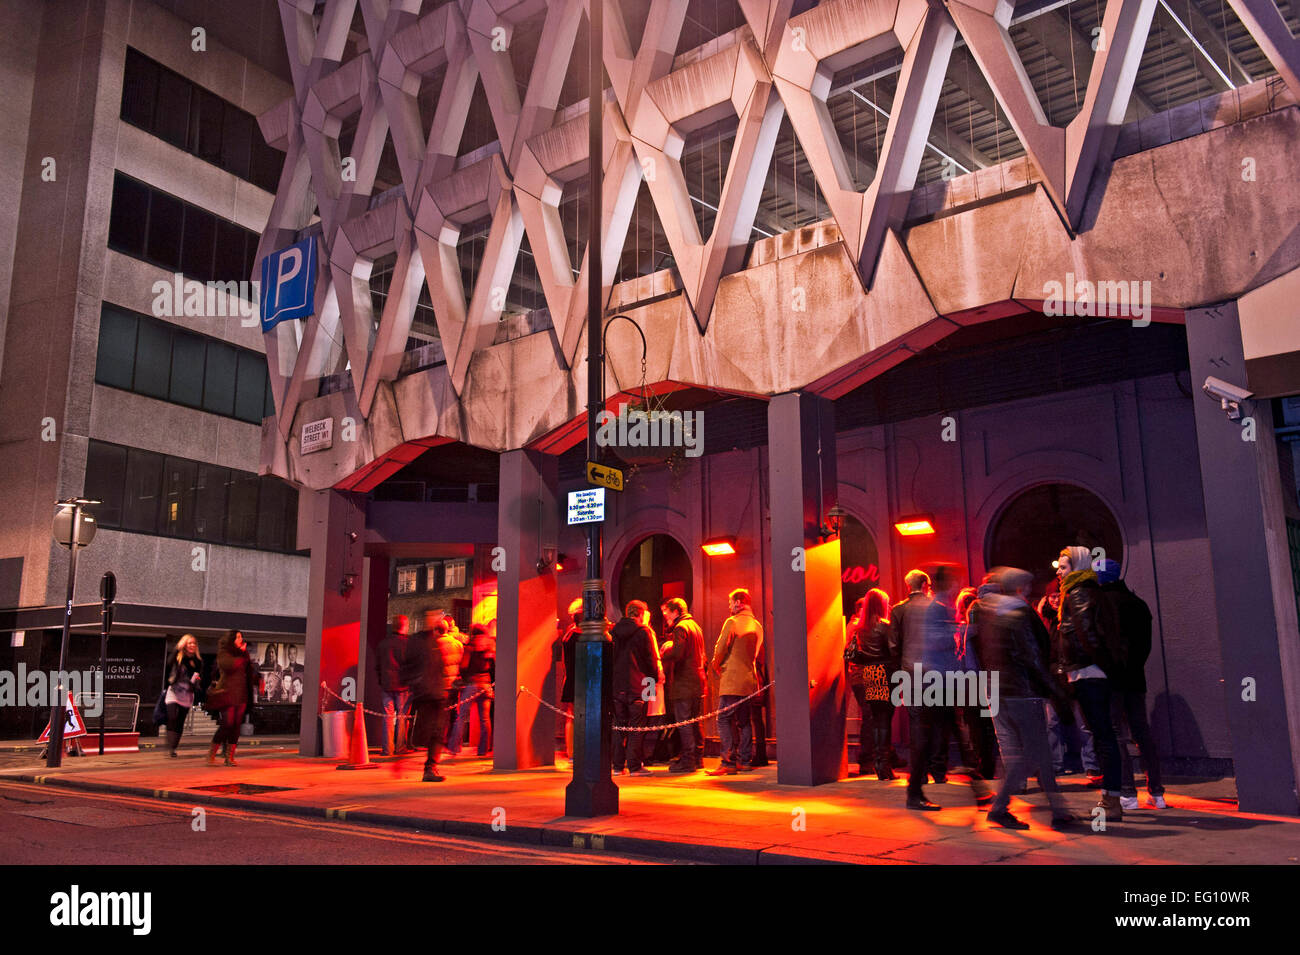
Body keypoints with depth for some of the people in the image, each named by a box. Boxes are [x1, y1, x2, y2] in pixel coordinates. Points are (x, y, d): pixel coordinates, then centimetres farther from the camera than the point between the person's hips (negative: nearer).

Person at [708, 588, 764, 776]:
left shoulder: (732, 622, -9)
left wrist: (717, 666, 7)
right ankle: (745, 760, 14)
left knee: (724, 720, -6)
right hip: (750, 679, 7)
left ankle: (729, 762, -11)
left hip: (732, 679, -7)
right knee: (744, 721, 13)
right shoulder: (757, 625, 12)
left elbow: (721, 648, -10)